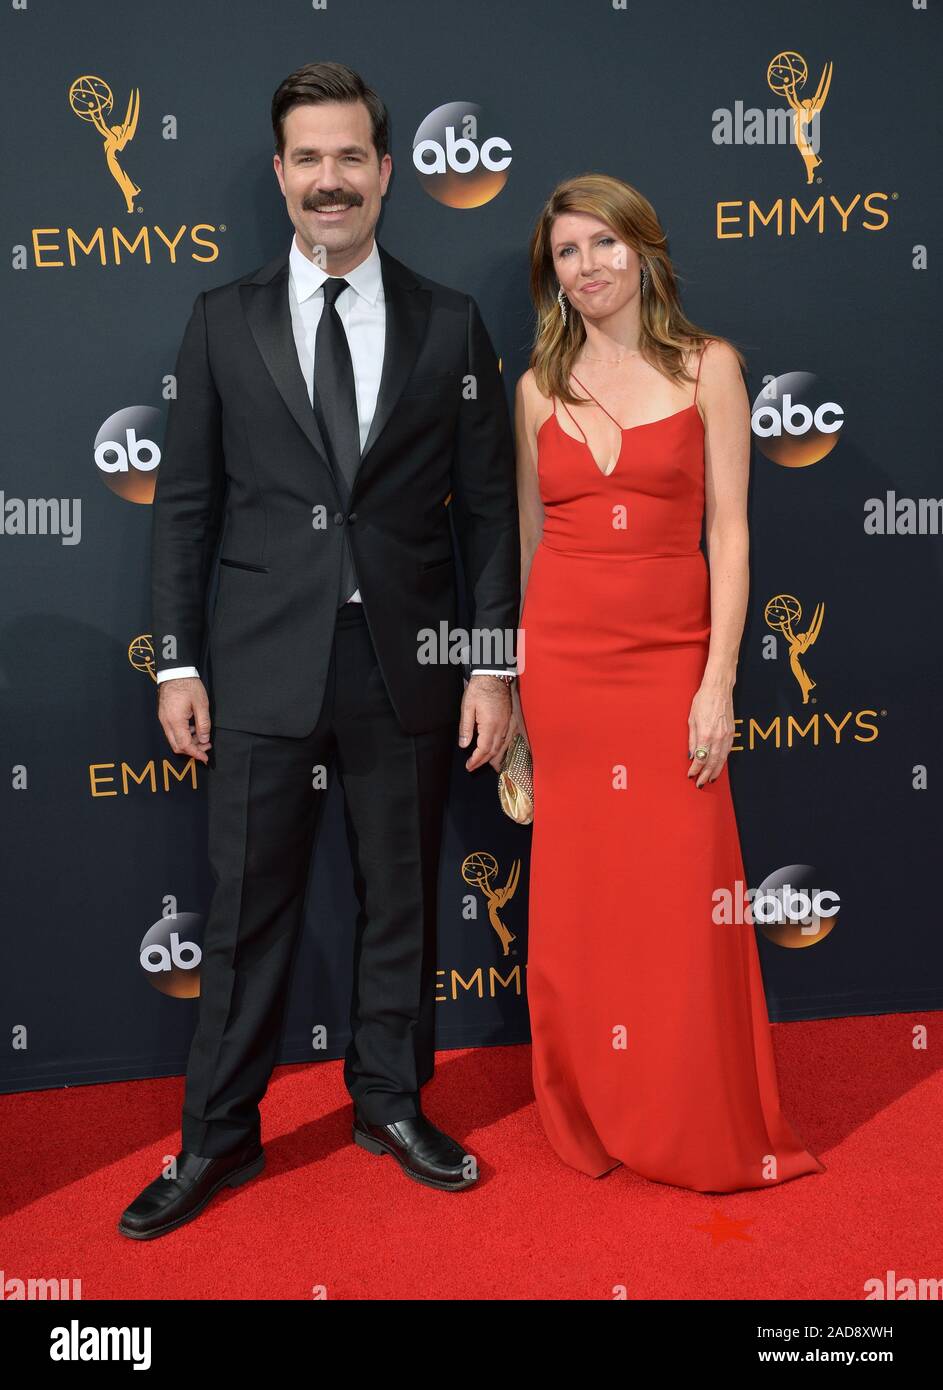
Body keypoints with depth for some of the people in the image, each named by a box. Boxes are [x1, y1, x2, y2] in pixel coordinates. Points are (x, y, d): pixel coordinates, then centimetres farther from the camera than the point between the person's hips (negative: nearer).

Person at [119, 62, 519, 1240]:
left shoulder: (450, 326, 5)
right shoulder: (223, 322, 5)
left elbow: (487, 508, 4)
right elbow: (185, 502, 5)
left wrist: (493, 664, -1)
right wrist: (175, 661, 0)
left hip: (406, 670, 1)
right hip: (262, 669, 0)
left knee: (400, 900, 13)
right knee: (246, 913, 7)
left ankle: (392, 1102, 33)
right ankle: (219, 1137, 24)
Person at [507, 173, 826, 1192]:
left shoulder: (708, 367, 2)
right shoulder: (539, 386, 9)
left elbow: (727, 530, -3)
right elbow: (529, 535, 13)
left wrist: (718, 680, -11)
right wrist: (511, 670, 10)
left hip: (671, 651, -2)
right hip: (563, 652, 2)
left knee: (687, 894, -2)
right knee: (580, 893, 6)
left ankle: (710, 1130, 18)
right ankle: (597, 1116, 25)